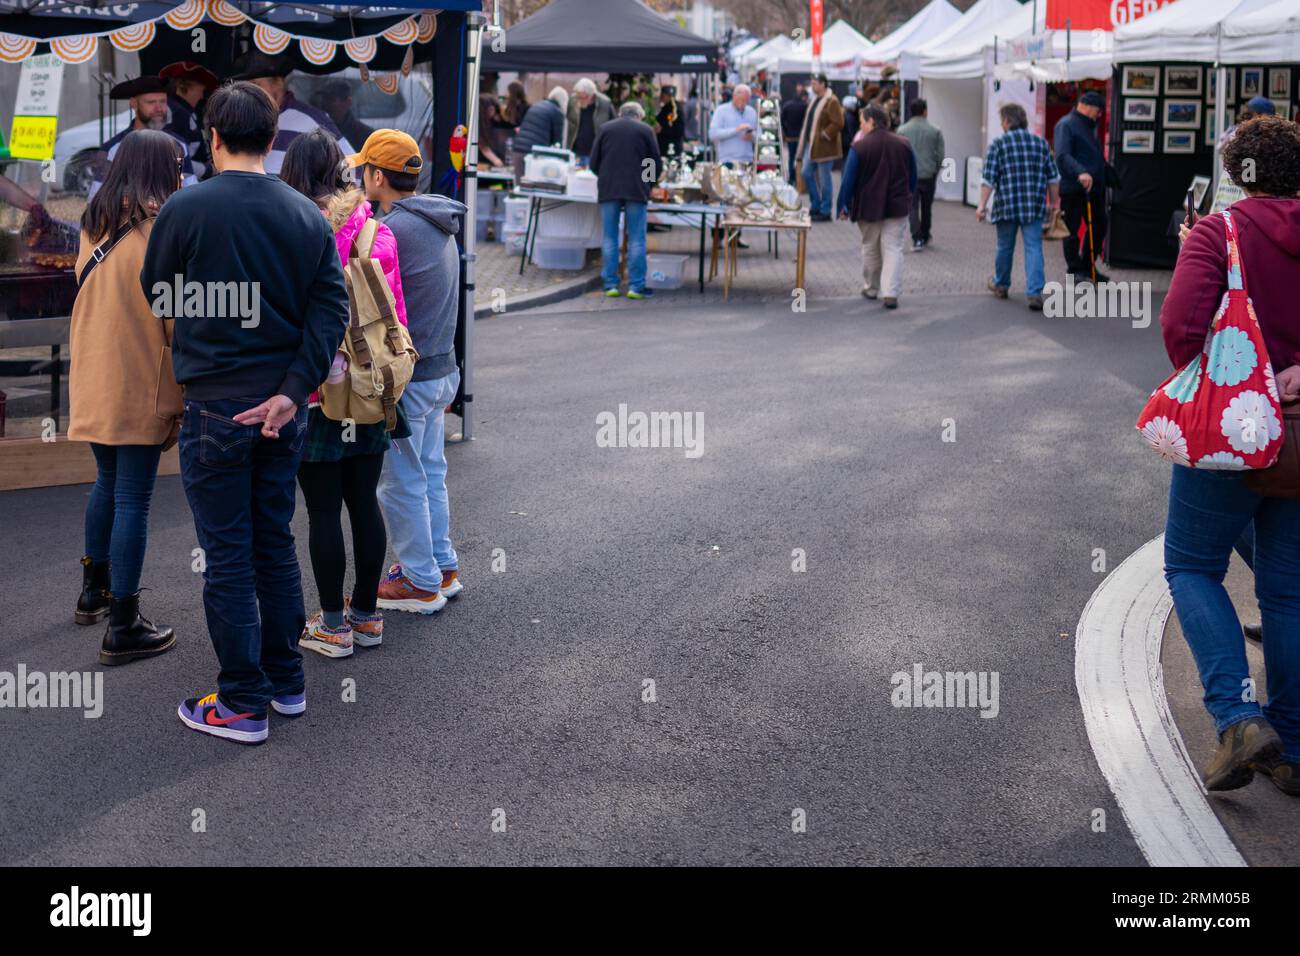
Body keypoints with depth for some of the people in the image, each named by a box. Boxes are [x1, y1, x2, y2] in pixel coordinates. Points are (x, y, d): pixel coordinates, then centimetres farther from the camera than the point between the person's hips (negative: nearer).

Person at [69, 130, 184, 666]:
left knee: (108, 484, 24)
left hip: (92, 381, 8)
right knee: (133, 501, -3)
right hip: (138, 386, -7)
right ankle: (123, 628, 1)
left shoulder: (94, 224, 10)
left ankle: (94, 591, 37)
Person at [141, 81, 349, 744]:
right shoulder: (308, 215, 2)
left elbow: (154, 294, 2)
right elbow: (332, 308, -4)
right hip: (283, 407, 5)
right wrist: (292, 390, -9)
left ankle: (242, 704, 9)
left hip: (215, 407, -5)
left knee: (228, 557, 3)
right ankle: (287, 683, 25)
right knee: (275, 543, 17)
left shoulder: (185, 209, -10)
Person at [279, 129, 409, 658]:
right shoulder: (379, 235, 1)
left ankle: (333, 625, 10)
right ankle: (367, 614, 22)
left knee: (323, 510, 3)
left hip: (312, 394, -5)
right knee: (365, 502, 13)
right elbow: (396, 317, 7)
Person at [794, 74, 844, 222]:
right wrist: (805, 138, 14)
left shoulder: (831, 102, -15)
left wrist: (824, 135, -17)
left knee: (824, 179, -1)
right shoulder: (814, 100, 14)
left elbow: (838, 123, -21)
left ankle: (825, 212, 8)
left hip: (824, 147, -9)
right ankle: (815, 206, 22)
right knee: (807, 173, 10)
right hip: (811, 144, 9)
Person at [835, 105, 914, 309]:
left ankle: (871, 288, 29)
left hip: (868, 208, -2)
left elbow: (848, 180, -10)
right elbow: (913, 177, 10)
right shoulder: (903, 144, 2)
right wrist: (906, 197, 24)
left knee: (870, 249, 16)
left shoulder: (859, 147, -12)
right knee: (893, 249, 1)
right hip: (897, 207, 2)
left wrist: (843, 205, 0)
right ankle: (890, 294, -10)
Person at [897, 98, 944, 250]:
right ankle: (925, 237, 27)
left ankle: (917, 238, -13)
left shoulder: (902, 130, -2)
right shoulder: (935, 131, -1)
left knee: (912, 207, 0)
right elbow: (940, 155, 1)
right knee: (927, 207, 15)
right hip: (929, 175, 1)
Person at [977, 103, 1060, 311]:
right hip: (1035, 207, 2)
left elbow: (989, 179, -9)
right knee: (1034, 248, -1)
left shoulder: (998, 144, -3)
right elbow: (1053, 178, 10)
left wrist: (982, 205, -8)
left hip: (1007, 206, -2)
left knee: (1005, 246, 15)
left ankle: (1001, 284, 34)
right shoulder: (1041, 143, 8)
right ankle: (1035, 293, -13)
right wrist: (1054, 203, 20)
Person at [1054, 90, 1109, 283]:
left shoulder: (1090, 126, 18)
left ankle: (1088, 267, 24)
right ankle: (1075, 269, 8)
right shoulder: (1066, 125, -10)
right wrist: (1080, 173, -36)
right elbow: (1063, 156, -23)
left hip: (1095, 187, 9)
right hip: (1073, 189, -9)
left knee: (1098, 227, 12)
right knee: (1072, 230, -1)